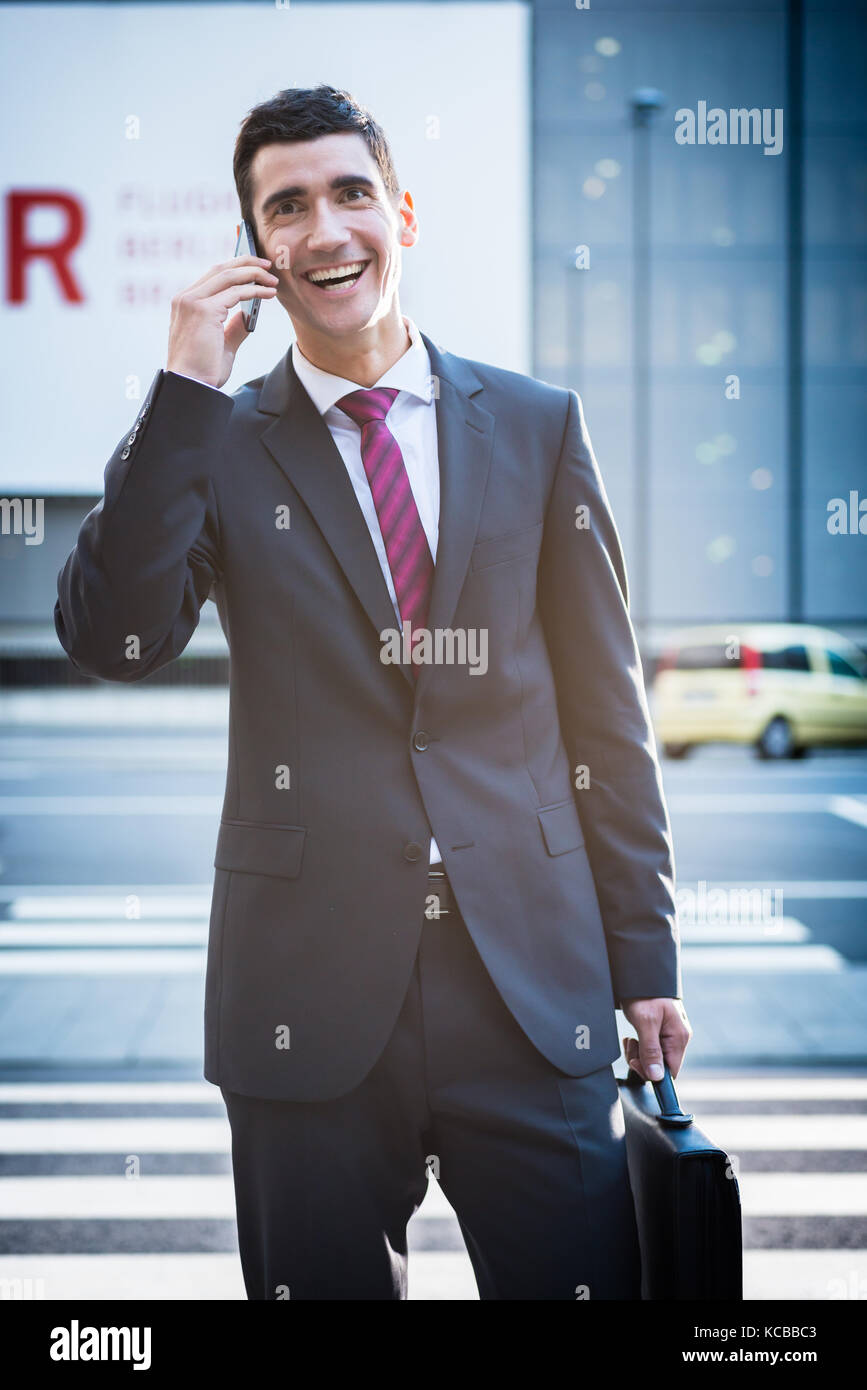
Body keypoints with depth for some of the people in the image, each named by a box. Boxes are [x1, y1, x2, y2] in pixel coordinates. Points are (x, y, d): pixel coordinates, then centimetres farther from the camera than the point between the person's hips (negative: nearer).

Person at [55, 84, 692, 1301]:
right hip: (311, 995, -1)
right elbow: (113, 641, -12)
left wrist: (644, 952, 5)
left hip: (533, 984, 1)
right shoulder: (217, 444, 4)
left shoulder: (537, 427, 7)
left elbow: (604, 707, 8)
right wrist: (187, 391, -13)